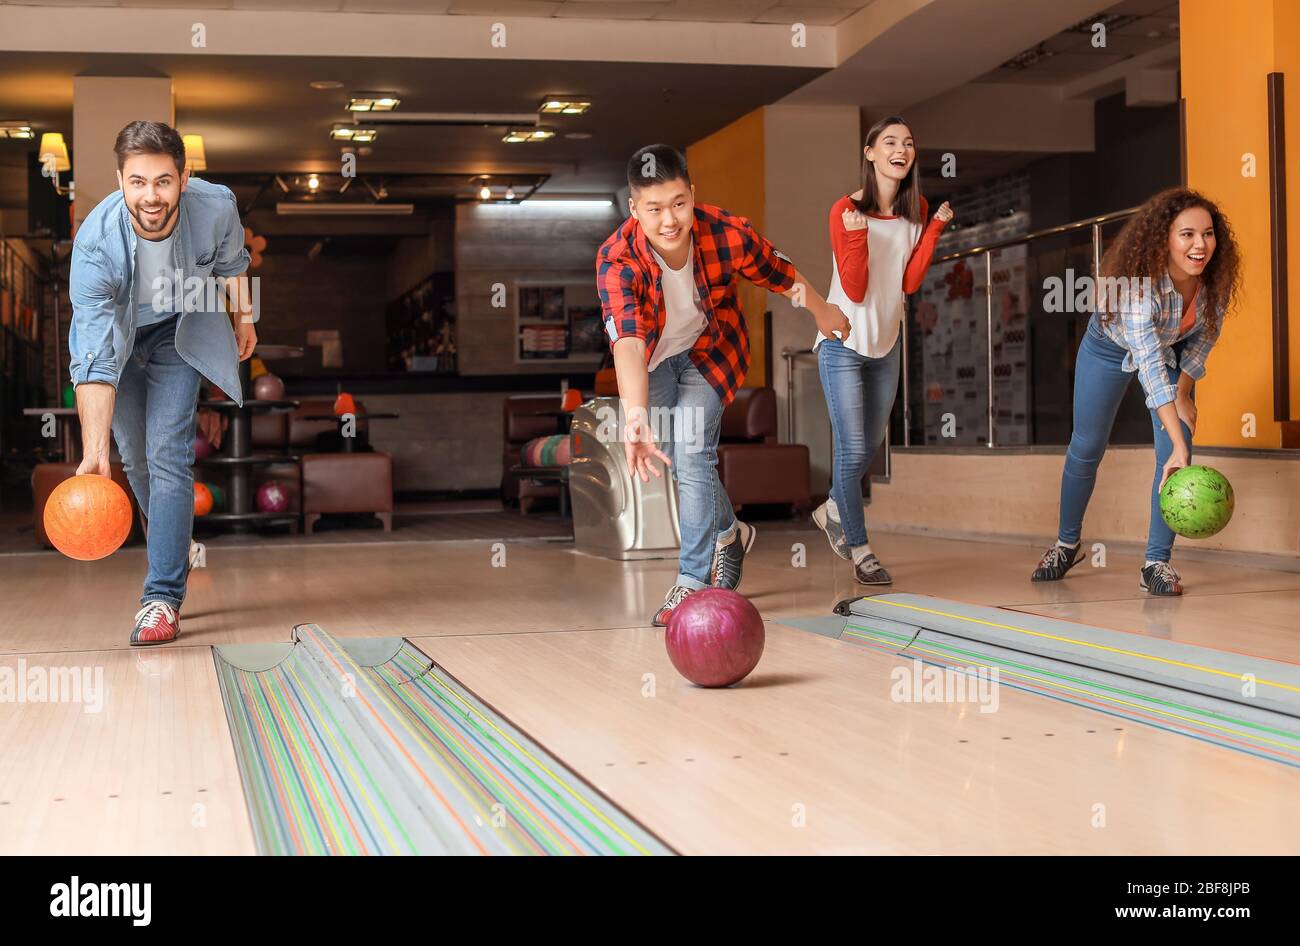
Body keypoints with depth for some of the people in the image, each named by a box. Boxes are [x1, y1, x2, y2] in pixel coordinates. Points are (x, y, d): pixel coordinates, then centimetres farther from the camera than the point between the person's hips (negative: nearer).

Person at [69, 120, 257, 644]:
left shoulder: (217, 208, -31)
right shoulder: (95, 243, -36)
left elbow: (231, 261, -3)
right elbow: (94, 360, -37)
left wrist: (242, 316, 11)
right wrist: (95, 451, -45)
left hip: (180, 330, 0)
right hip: (115, 335, 0)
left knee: (168, 454, -14)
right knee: (135, 459, 8)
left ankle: (163, 596, -10)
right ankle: (176, 551, 36)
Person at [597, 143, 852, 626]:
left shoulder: (728, 234, -31)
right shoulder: (616, 259, -35)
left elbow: (781, 274, -9)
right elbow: (627, 340, -49)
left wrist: (823, 311, 10)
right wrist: (635, 414, -65)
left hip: (710, 351, -1)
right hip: (654, 358, 2)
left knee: (692, 455, -17)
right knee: (676, 459, 12)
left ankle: (693, 581, -8)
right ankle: (731, 532, 40)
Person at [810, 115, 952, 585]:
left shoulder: (916, 210, 0)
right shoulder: (846, 211, -16)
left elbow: (910, 282, -6)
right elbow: (855, 290, -19)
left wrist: (934, 228, -11)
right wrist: (857, 235, -31)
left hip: (887, 342, 6)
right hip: (844, 344, -6)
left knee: (870, 446, 18)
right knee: (853, 450, -6)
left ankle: (832, 511, 42)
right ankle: (860, 550, 6)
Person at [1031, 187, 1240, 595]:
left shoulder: (1217, 278, -27)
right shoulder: (1139, 284, -44)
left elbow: (1204, 335, -6)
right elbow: (1151, 368, -48)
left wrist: (1184, 391, -9)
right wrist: (1180, 444, -53)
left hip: (1174, 351, 3)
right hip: (1111, 346, -3)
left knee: (1173, 455, -12)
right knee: (1086, 449, 8)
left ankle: (1157, 561, -4)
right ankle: (1066, 544, 30)